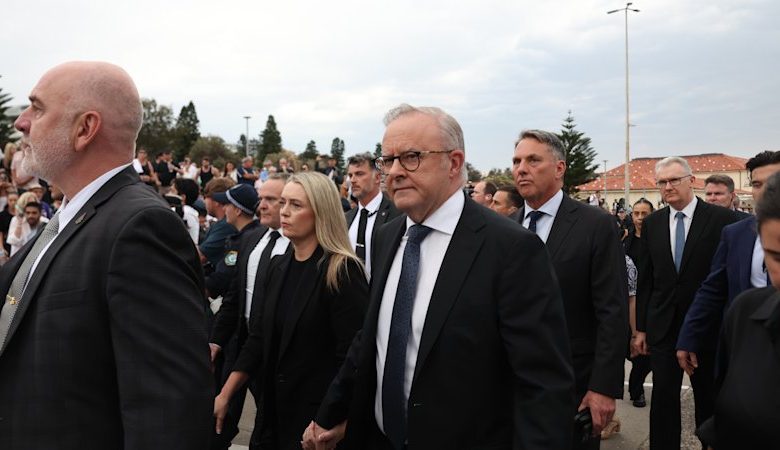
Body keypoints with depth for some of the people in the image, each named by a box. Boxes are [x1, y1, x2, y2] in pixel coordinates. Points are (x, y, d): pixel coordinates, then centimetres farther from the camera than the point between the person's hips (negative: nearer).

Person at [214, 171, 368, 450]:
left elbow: (352, 357, -19)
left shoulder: (342, 272, -17)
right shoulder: (278, 267, 5)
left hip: (319, 416, -6)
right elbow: (259, 338, 9)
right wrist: (224, 395, 7)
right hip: (275, 409, 7)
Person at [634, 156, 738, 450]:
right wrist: (641, 327, 5)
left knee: (709, 397, 13)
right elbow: (645, 279, 5)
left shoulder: (722, 219, -7)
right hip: (664, 325, 2)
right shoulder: (652, 223, 3)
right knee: (663, 397, 7)